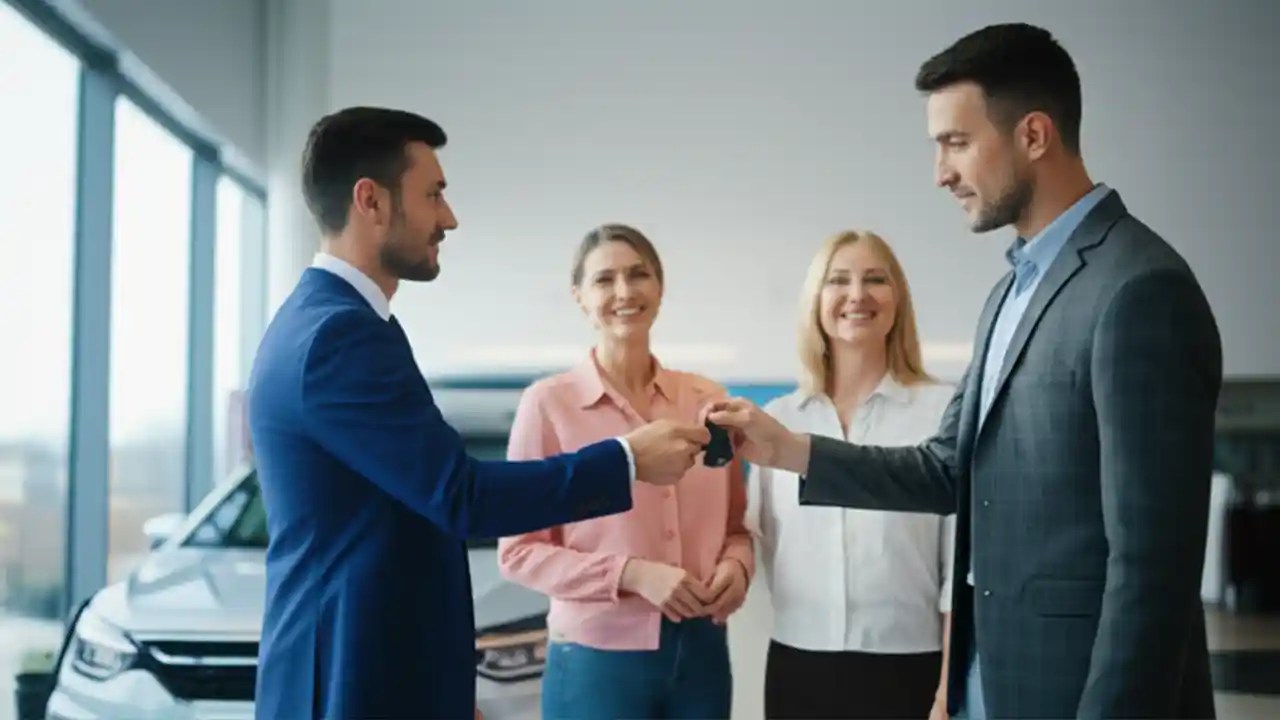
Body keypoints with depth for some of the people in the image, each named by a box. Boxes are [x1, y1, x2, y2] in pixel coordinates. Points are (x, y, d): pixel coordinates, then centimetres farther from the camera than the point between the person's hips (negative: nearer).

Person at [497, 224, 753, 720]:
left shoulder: (708, 400, 4)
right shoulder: (549, 403, -7)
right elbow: (519, 550, -6)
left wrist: (736, 565, -7)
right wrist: (632, 574, -17)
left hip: (701, 652, 4)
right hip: (597, 657, -3)